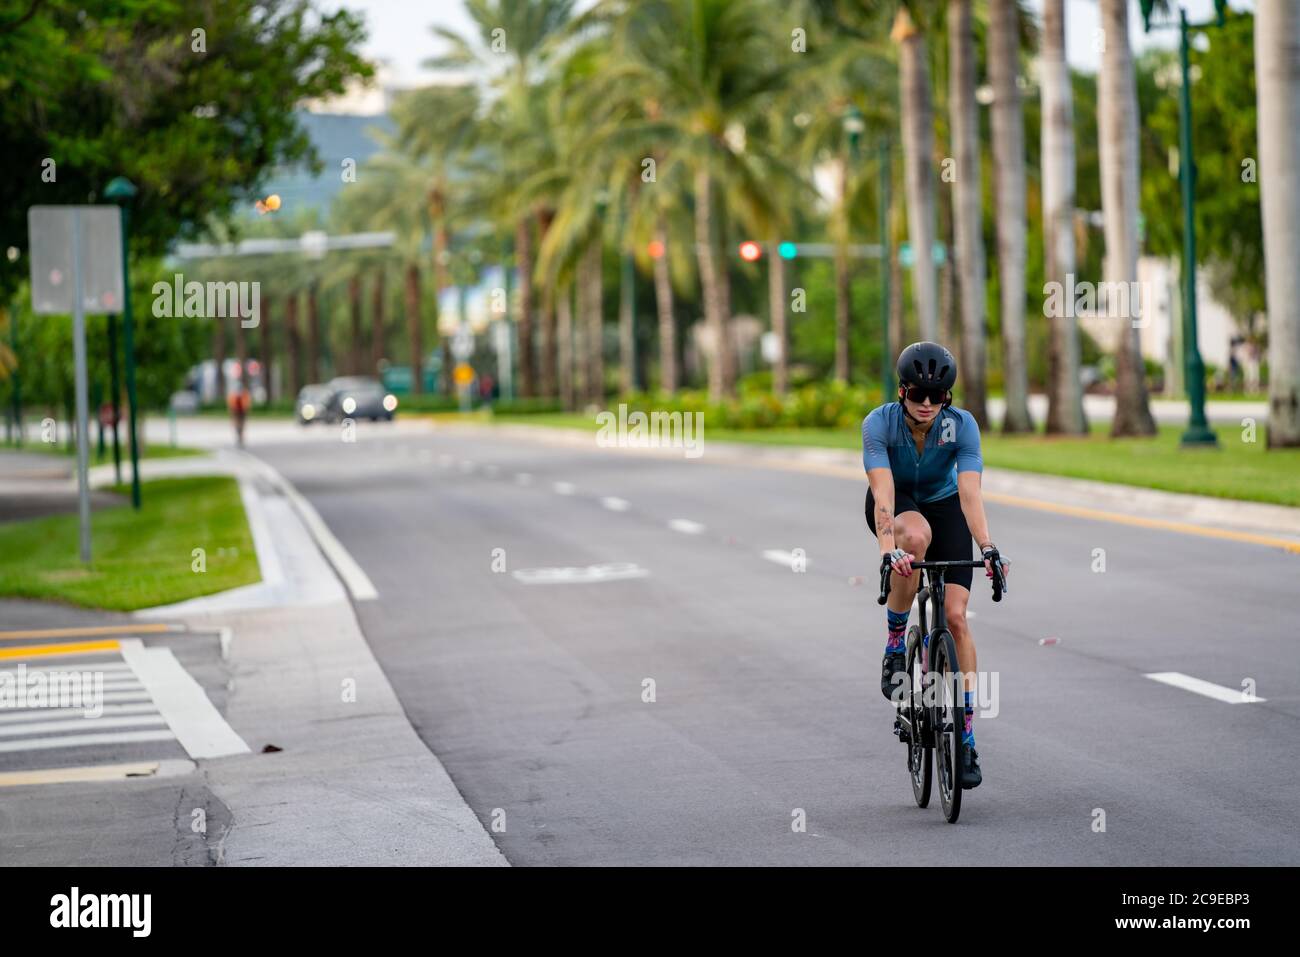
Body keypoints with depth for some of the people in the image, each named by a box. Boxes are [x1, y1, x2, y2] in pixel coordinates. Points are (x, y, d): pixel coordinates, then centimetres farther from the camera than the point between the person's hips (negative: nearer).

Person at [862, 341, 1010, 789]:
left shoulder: (962, 426, -26)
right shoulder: (879, 423, -29)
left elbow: (970, 492, -35)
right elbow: (883, 492, -39)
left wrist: (988, 548, -50)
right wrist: (887, 549, -54)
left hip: (943, 505, 1)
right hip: (896, 508, -1)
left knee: (956, 617, -13)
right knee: (916, 534, -39)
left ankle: (966, 737, -6)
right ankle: (895, 643, -18)